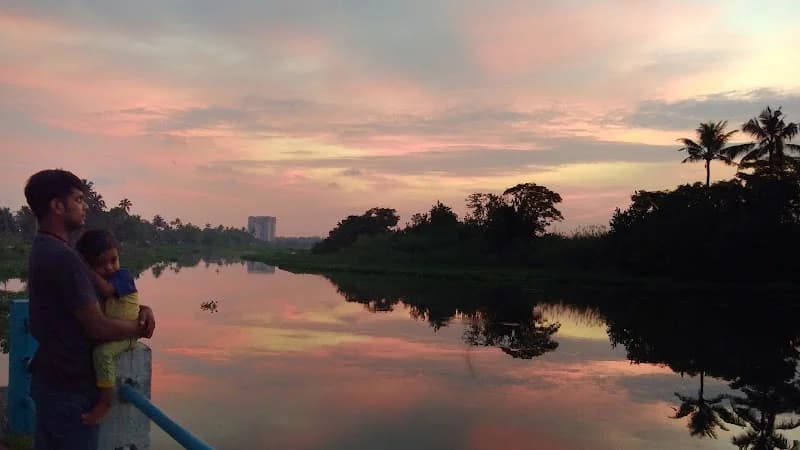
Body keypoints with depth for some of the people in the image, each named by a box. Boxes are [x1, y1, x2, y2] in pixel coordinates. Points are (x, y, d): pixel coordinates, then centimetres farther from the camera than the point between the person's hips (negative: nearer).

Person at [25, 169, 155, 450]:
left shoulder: (44, 250, 9)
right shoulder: (63, 257, -23)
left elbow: (98, 296, 14)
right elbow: (98, 327, -22)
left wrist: (139, 309, -1)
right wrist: (140, 329, -5)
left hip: (52, 377, 10)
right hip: (70, 385, -10)